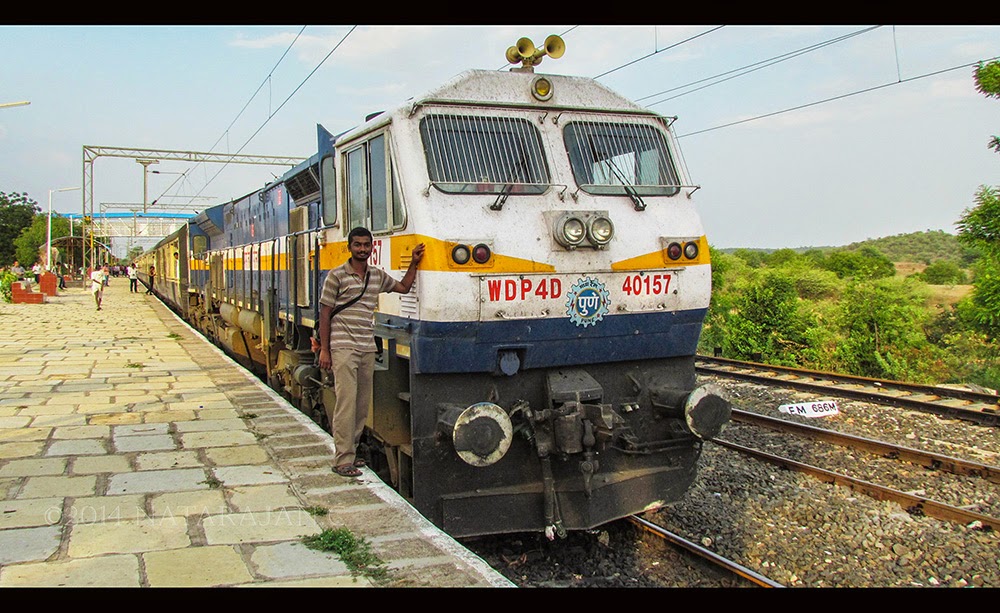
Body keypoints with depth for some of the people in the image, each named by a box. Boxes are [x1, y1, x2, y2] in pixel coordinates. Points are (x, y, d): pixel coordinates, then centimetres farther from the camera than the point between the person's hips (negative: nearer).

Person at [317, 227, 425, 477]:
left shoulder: (377, 275, 12)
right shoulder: (337, 276, -4)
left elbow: (403, 287, 27)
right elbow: (325, 313, -3)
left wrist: (414, 263, 14)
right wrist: (324, 350, -6)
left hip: (368, 349, 6)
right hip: (343, 349, -6)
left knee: (363, 404, 8)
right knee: (346, 402, -9)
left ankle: (351, 450, 19)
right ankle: (343, 460, -6)